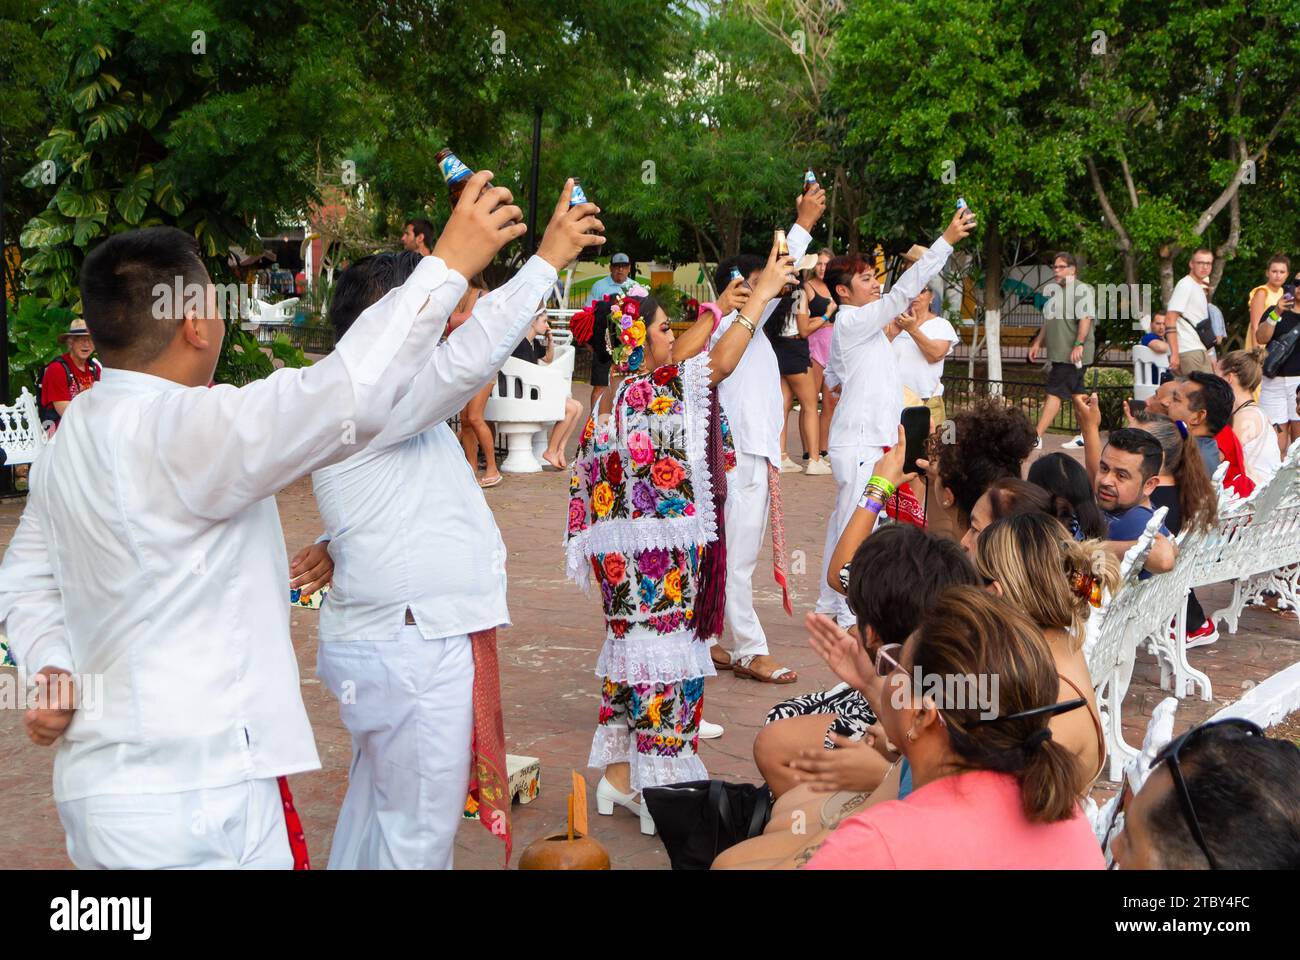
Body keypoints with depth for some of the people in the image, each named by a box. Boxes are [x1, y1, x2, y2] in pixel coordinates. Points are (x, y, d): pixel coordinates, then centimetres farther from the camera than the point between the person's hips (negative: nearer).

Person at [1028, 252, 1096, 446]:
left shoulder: (1081, 290, -10)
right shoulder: (1056, 291, 20)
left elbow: (1085, 319, -20)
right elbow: (1048, 321, 28)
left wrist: (1078, 345, -28)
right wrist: (1038, 343, 24)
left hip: (1072, 355, -10)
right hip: (1059, 354, 10)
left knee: (1055, 393, -13)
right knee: (1076, 393, 12)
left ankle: (1036, 436, -17)